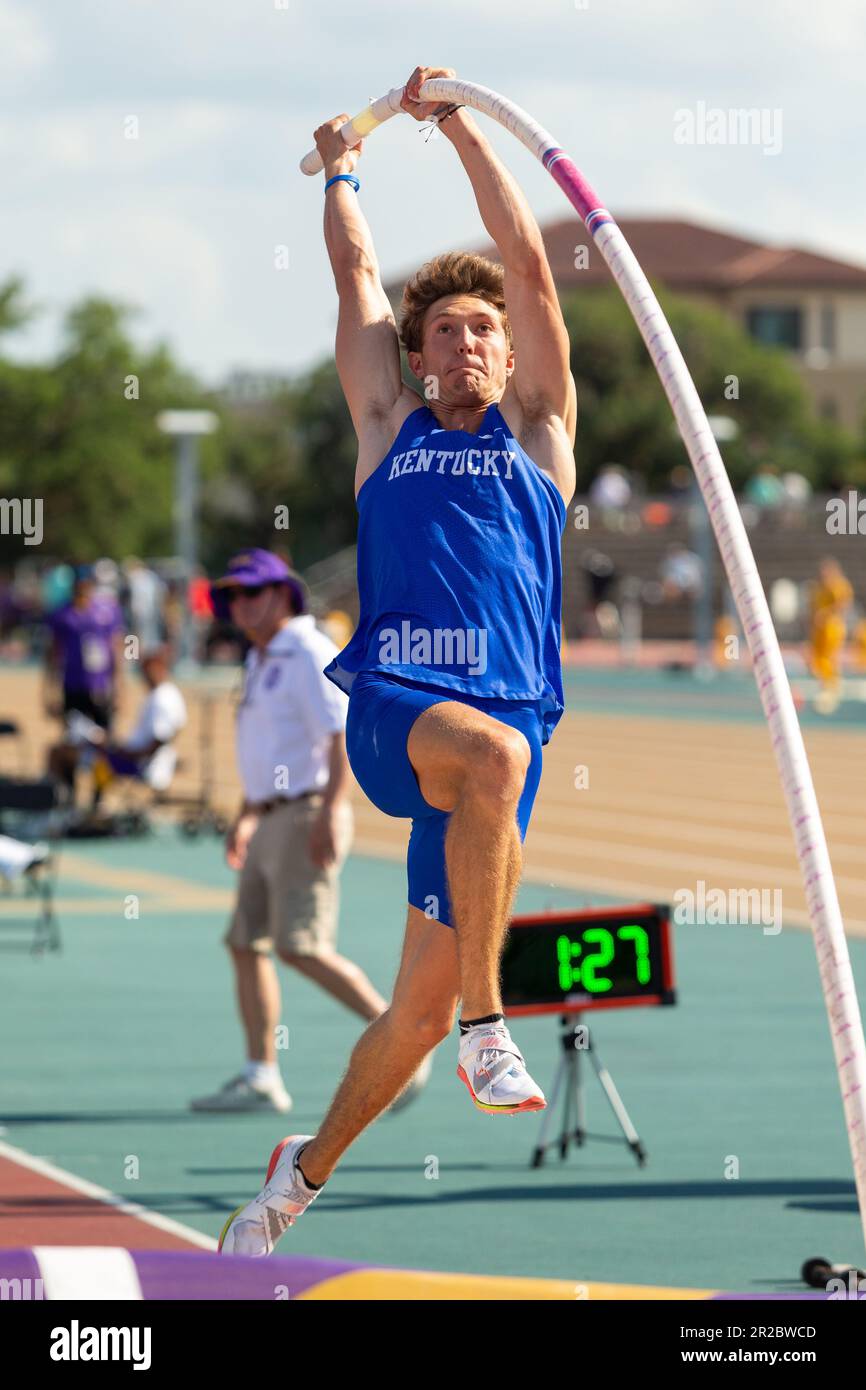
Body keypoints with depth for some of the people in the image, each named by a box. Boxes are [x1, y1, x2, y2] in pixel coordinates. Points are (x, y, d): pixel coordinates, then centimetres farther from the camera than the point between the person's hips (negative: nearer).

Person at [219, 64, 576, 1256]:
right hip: (391, 709, -2)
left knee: (423, 998, 0)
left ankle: (308, 1169, 24)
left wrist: (460, 126, 10)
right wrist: (342, 172, 36)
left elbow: (528, 262, 11)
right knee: (491, 752, -38)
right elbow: (358, 275, 24)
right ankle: (488, 1027, -36)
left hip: (503, 722, 2)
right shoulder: (390, 428, 17)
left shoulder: (537, 428, 17)